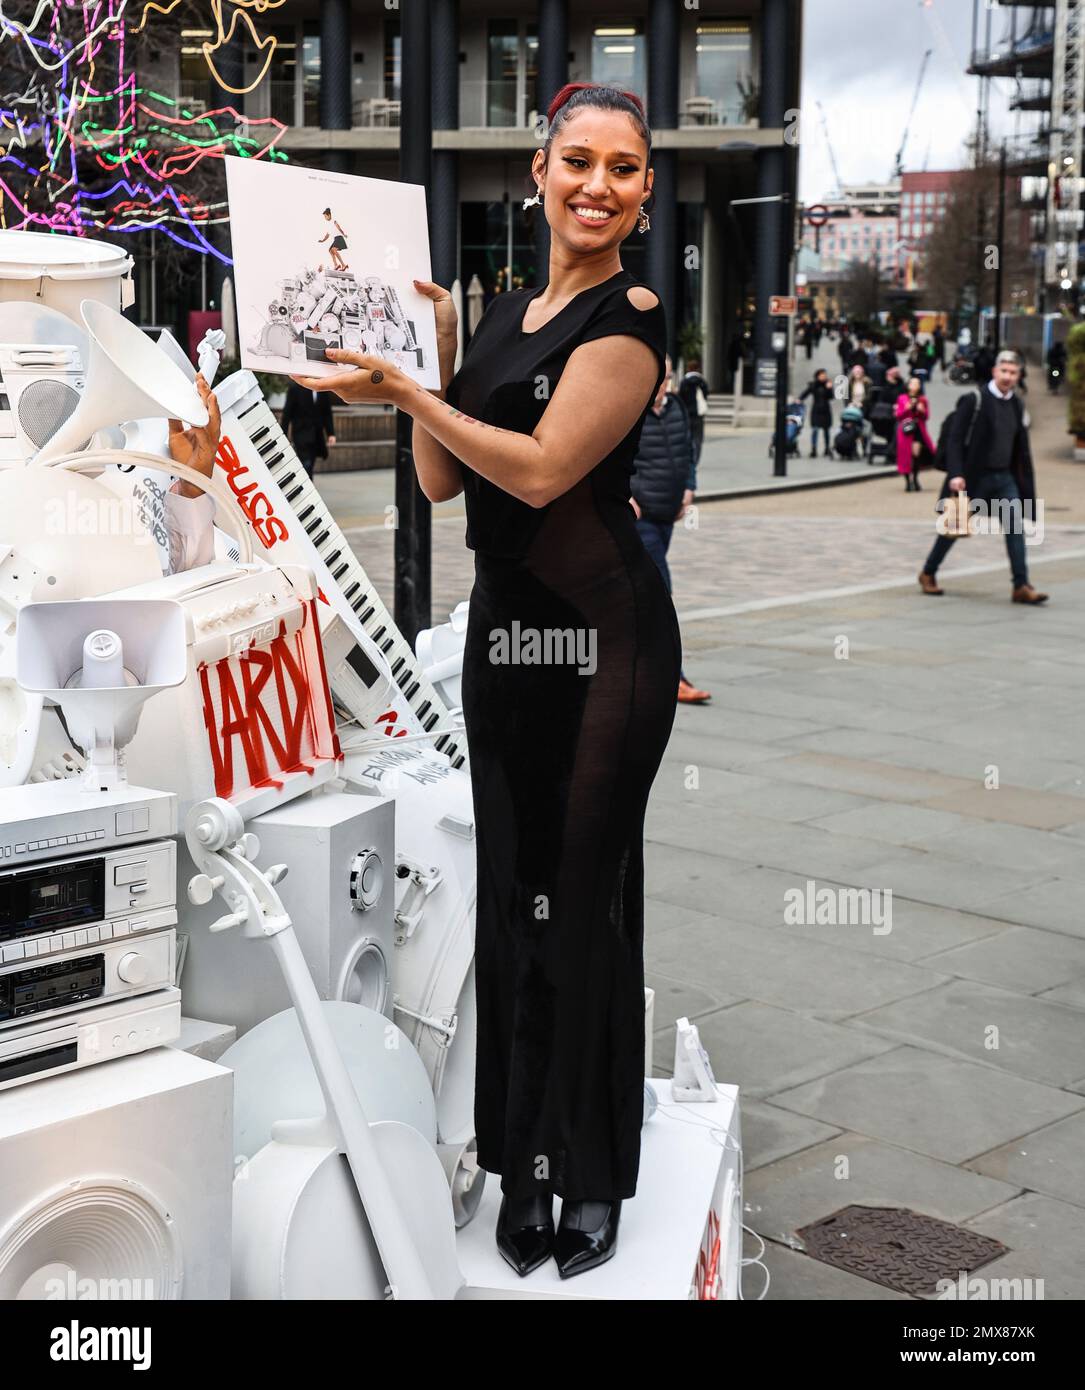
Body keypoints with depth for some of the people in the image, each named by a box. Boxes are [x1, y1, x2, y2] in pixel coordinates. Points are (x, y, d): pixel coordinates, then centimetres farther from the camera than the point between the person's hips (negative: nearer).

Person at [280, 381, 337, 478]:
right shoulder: (294, 387, -7)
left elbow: (327, 413, 10)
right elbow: (287, 412, -5)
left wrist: (331, 433, 2)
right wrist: (283, 436, -7)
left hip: (317, 436, 4)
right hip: (301, 434, -4)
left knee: (309, 466, 9)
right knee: (306, 465, -12)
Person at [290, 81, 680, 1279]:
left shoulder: (628, 318, -7)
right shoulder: (505, 313, 14)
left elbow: (543, 467, -18)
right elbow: (442, 483, 10)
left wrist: (404, 391, -16)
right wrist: (434, 359, 1)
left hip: (602, 633, -7)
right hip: (502, 627, 7)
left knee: (580, 895, -2)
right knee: (512, 891, 9)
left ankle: (590, 1176, 12)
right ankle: (524, 1167, 21)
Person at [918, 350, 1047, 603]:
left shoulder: (1017, 406, 9)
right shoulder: (974, 400, -10)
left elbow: (1022, 450, 14)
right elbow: (955, 439, -13)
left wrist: (1027, 486, 12)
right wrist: (955, 474, -23)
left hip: (1005, 478, 5)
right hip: (975, 477, -5)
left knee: (1016, 528, -8)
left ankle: (1021, 587, -9)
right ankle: (928, 574, 26)